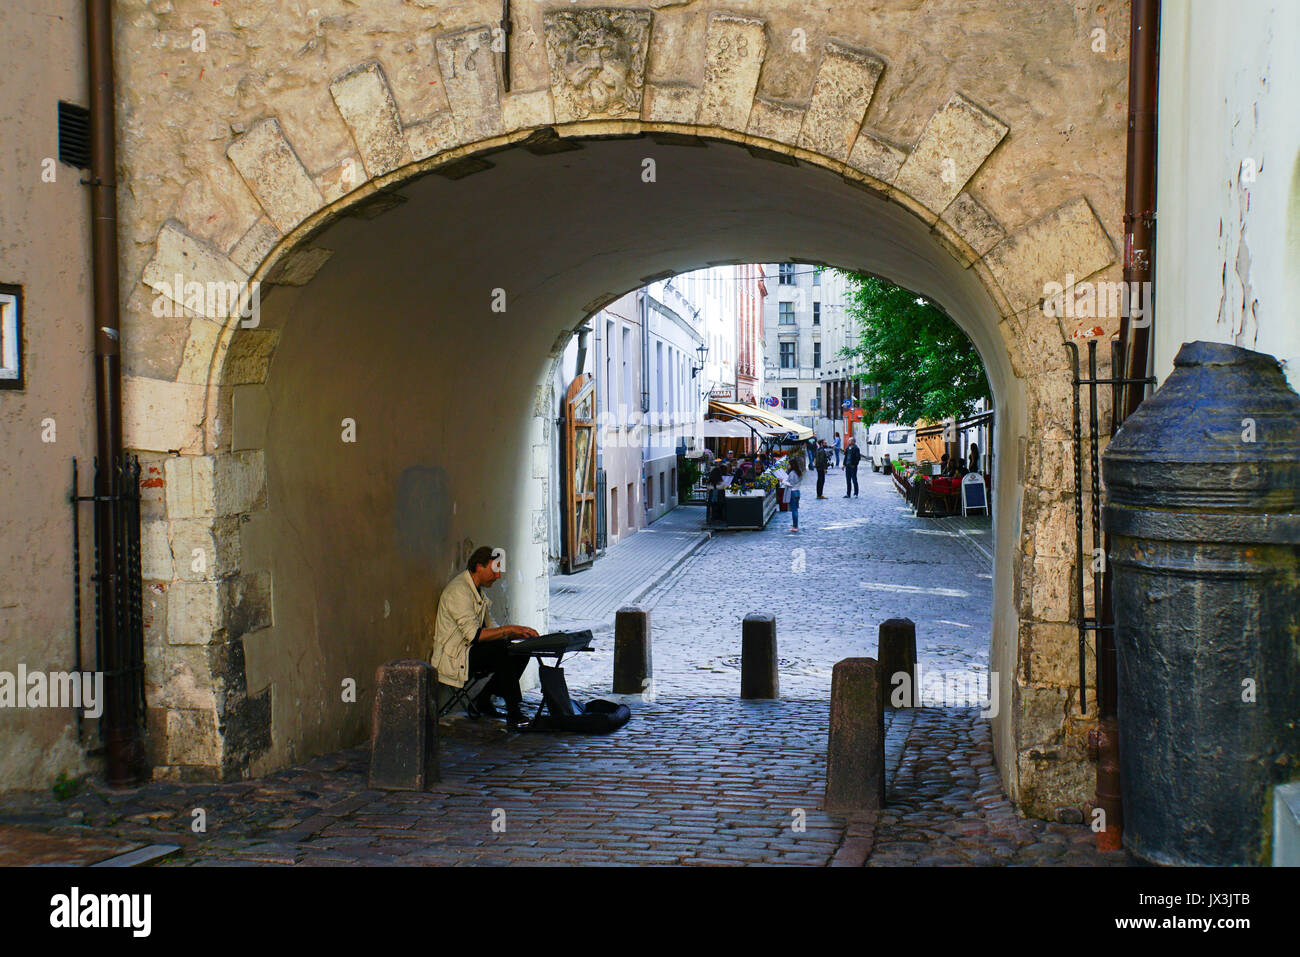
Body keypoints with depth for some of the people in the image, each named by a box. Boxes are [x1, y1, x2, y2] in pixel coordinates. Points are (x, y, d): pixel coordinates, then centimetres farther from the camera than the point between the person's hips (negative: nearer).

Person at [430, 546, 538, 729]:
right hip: (452, 657, -10)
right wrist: (508, 630, -24)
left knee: (521, 652, -5)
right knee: (503, 649, -28)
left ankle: (483, 700, 2)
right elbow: (473, 634, -26)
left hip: (469, 650, 10)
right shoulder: (458, 590, -18)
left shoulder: (478, 590, 14)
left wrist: (519, 633, -2)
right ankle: (514, 714, -24)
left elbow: (490, 627, 14)